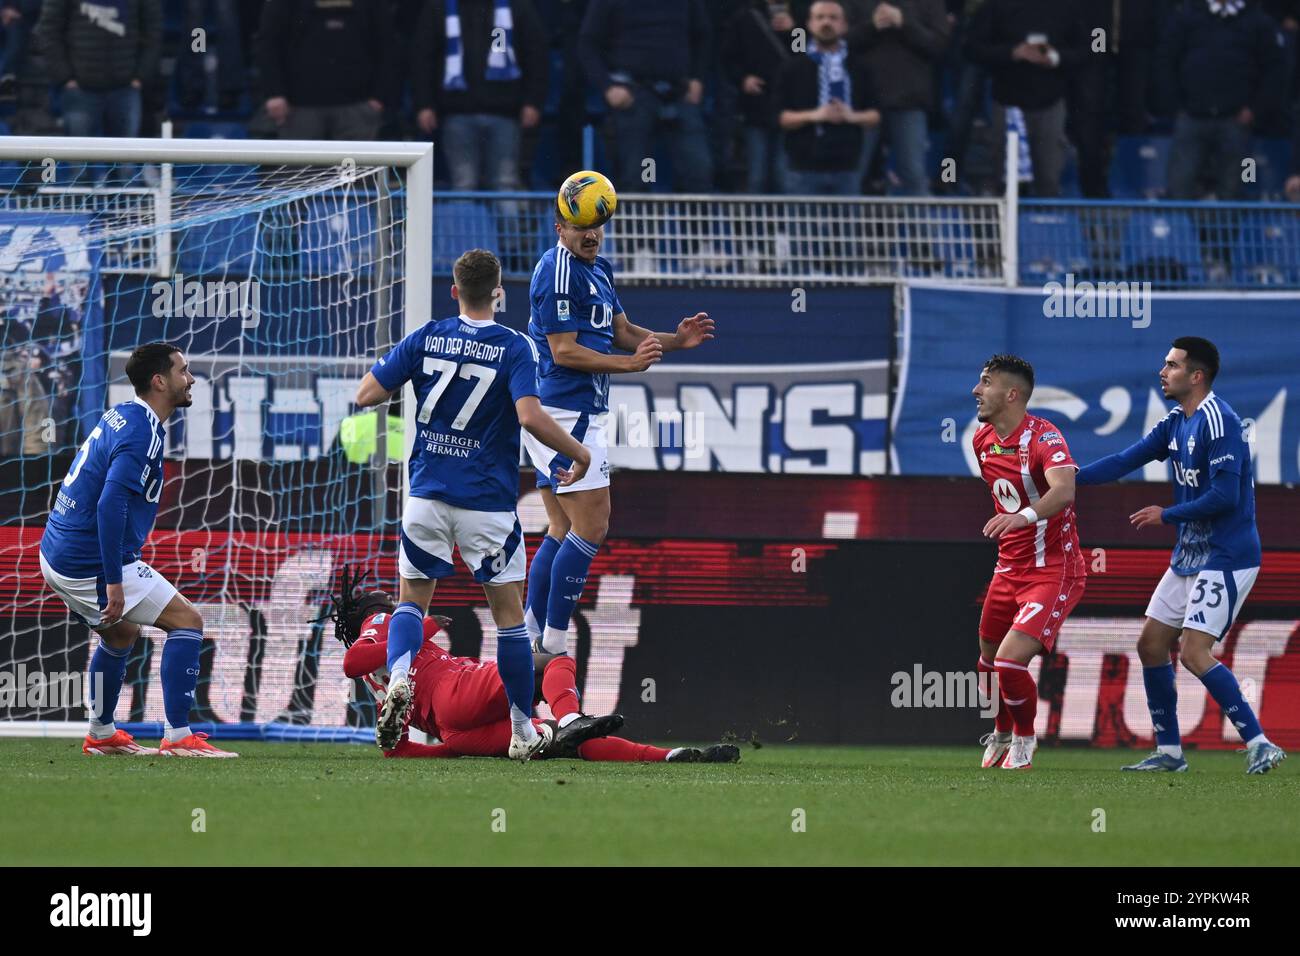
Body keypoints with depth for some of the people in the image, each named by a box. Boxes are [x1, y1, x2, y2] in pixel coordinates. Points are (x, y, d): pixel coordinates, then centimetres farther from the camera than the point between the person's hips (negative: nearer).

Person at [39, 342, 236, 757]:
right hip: (91, 564, -10)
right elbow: (110, 505, -28)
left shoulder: (120, 415, 11)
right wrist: (113, 583, -27)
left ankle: (101, 735, 38)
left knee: (122, 633, 30)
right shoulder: (142, 433, -18)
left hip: (56, 553, 10)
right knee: (187, 621, -6)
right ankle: (177, 736, -11)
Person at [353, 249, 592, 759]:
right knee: (508, 611, 8)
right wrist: (579, 454, -7)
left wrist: (395, 372, 20)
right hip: (488, 502, -2)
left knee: (412, 598, 13)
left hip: (427, 495, 2)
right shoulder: (513, 347, -8)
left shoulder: (426, 338, 1)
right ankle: (523, 732, 12)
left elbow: (366, 395, 0)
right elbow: (531, 416, -22)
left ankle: (399, 678, -18)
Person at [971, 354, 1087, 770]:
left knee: (1010, 661, -17)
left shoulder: (1043, 436, -20)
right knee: (989, 659, 15)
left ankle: (1024, 740, 10)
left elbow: (1064, 490, -39)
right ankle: (1001, 735, 43)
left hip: (1053, 573, -8)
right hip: (1008, 569, 8)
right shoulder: (982, 439, 6)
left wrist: (1026, 515, -55)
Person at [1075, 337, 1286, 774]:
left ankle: (1260, 745, -14)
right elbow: (1125, 461, 15)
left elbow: (1224, 496, -24)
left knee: (1194, 652, -18)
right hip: (1189, 555, 10)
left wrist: (1166, 515, -13)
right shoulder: (1175, 423, 11)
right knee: (1151, 645, 10)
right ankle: (1169, 751, 19)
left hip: (1225, 558, -10)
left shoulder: (1219, 422, -19)